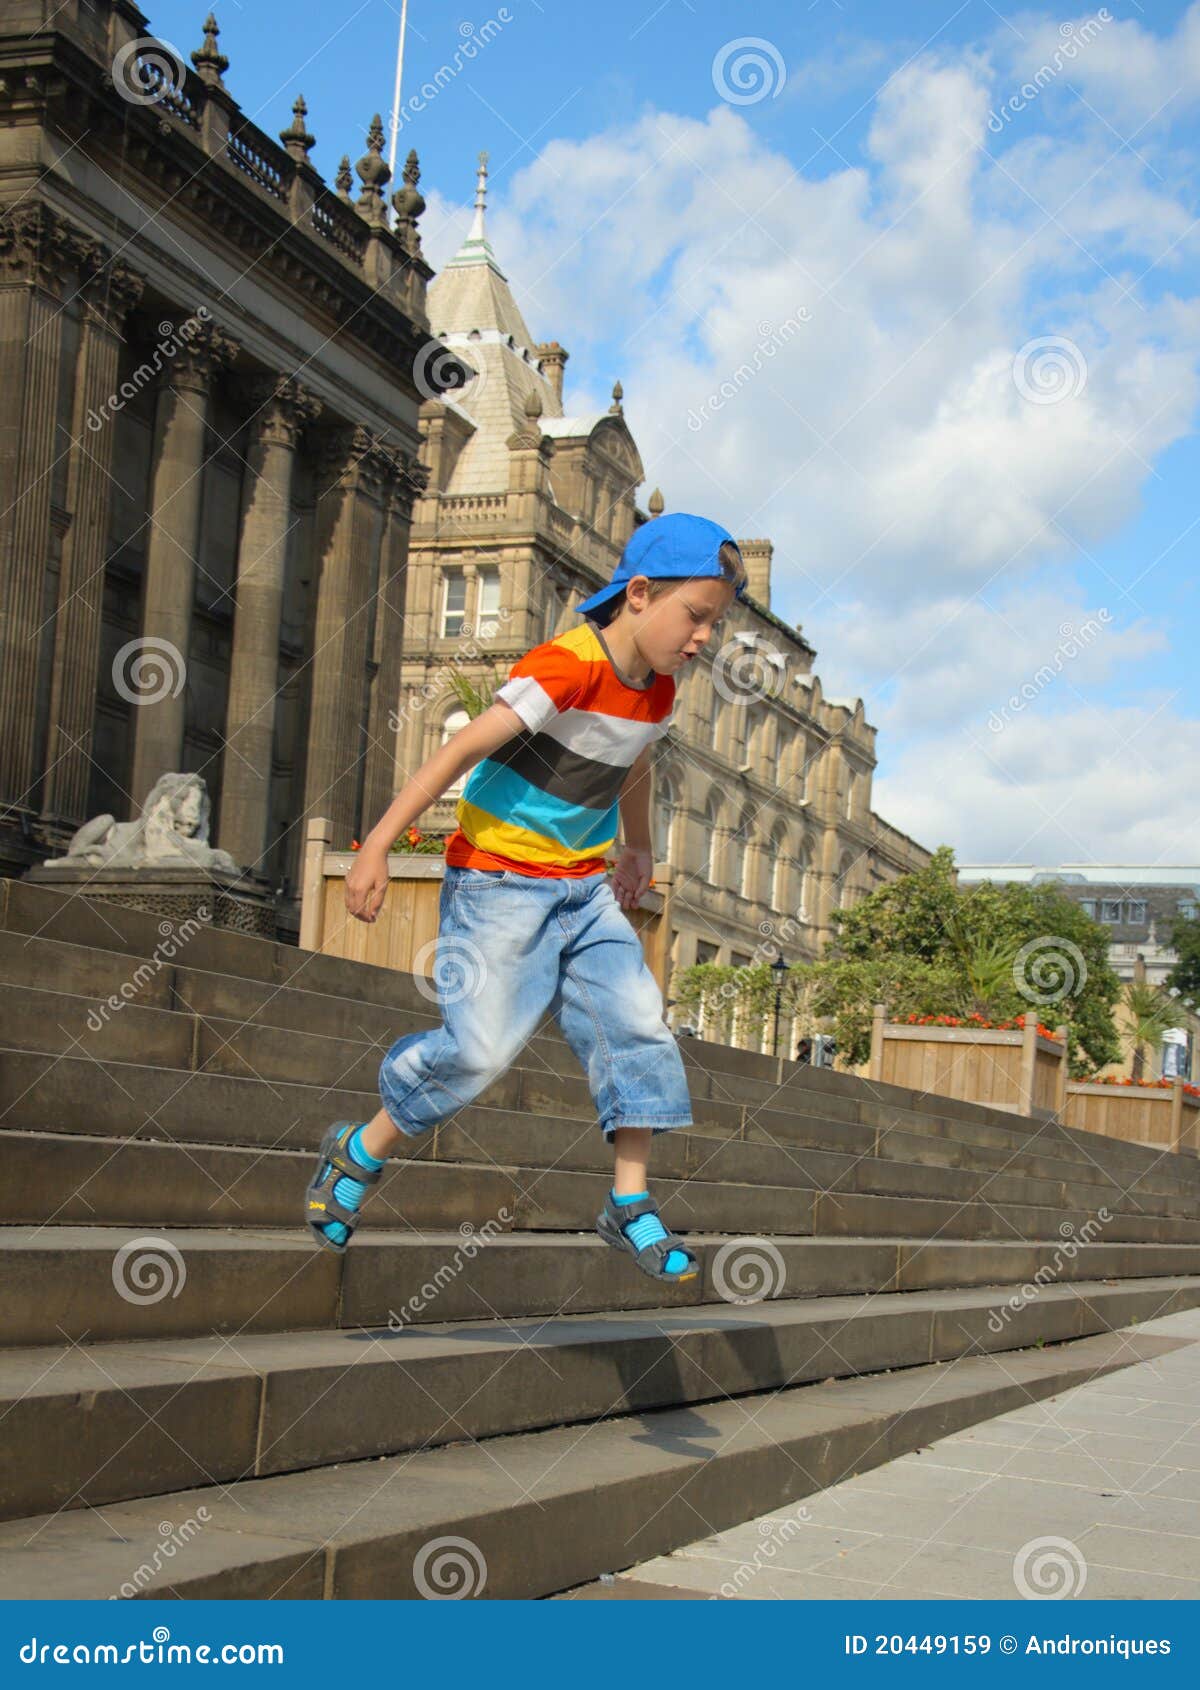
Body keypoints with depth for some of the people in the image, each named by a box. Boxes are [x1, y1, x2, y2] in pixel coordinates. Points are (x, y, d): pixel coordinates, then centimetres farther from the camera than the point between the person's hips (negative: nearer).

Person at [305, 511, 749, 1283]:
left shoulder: (658, 692, 5)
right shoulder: (567, 668, -22)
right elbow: (463, 750, -26)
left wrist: (638, 850, 37)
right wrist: (378, 845, -29)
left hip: (584, 886, 8)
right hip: (498, 881, -8)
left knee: (637, 1022, -5)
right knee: (482, 1045, -12)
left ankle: (631, 1203, 3)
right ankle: (359, 1154, 11)